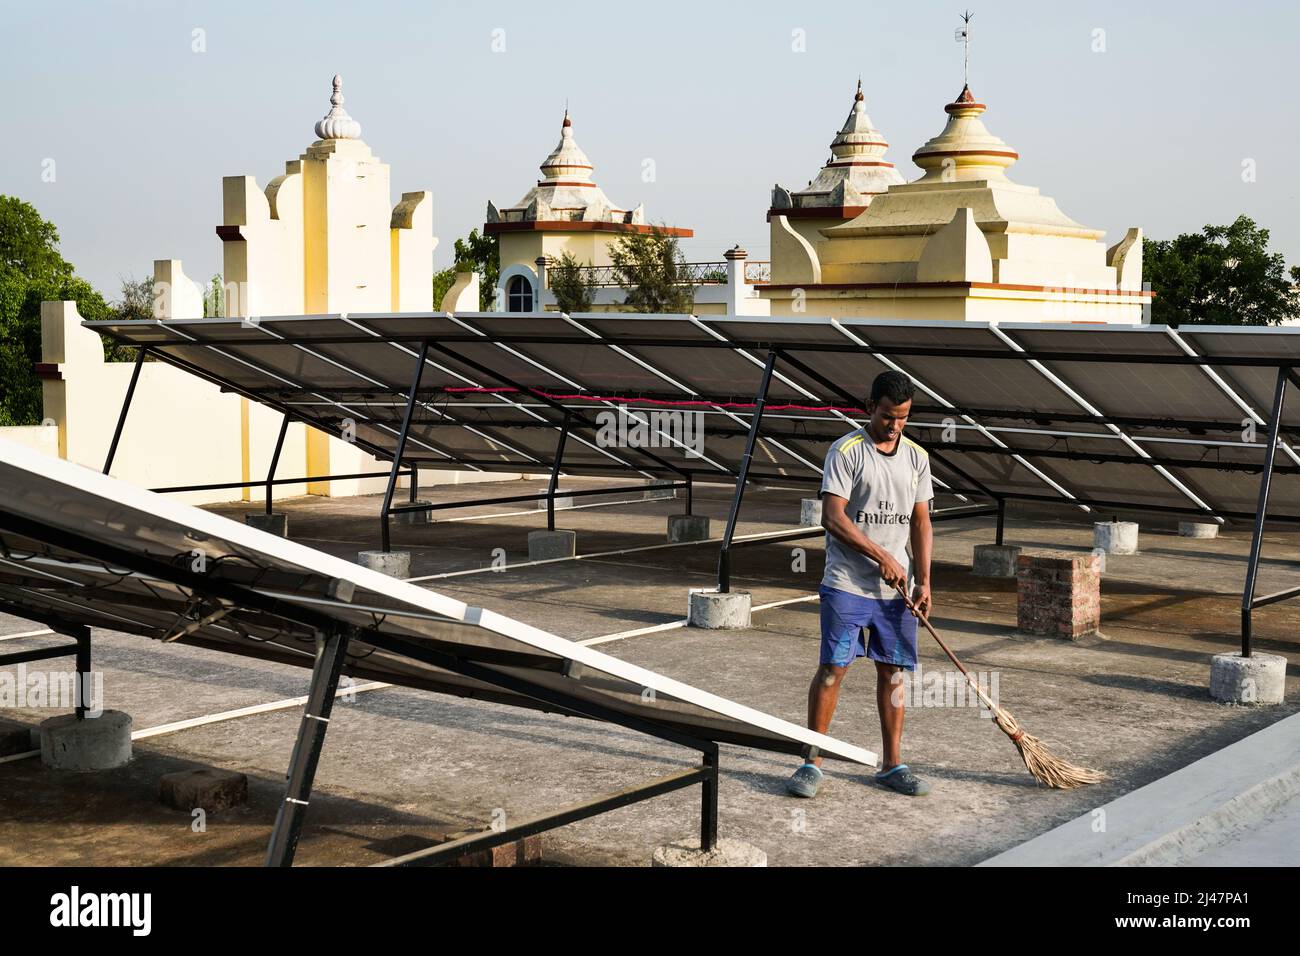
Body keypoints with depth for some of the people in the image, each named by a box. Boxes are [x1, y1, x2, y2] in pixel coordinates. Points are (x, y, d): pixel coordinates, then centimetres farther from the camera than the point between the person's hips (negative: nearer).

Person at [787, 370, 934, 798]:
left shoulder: (917, 457, 10)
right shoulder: (846, 451, -7)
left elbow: (920, 522, 11)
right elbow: (833, 517, -13)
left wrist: (924, 581, 2)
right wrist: (882, 557, -15)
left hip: (896, 587, 5)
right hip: (847, 583, -5)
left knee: (893, 672, 8)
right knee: (833, 668, -5)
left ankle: (892, 765, 18)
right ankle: (812, 762, 4)